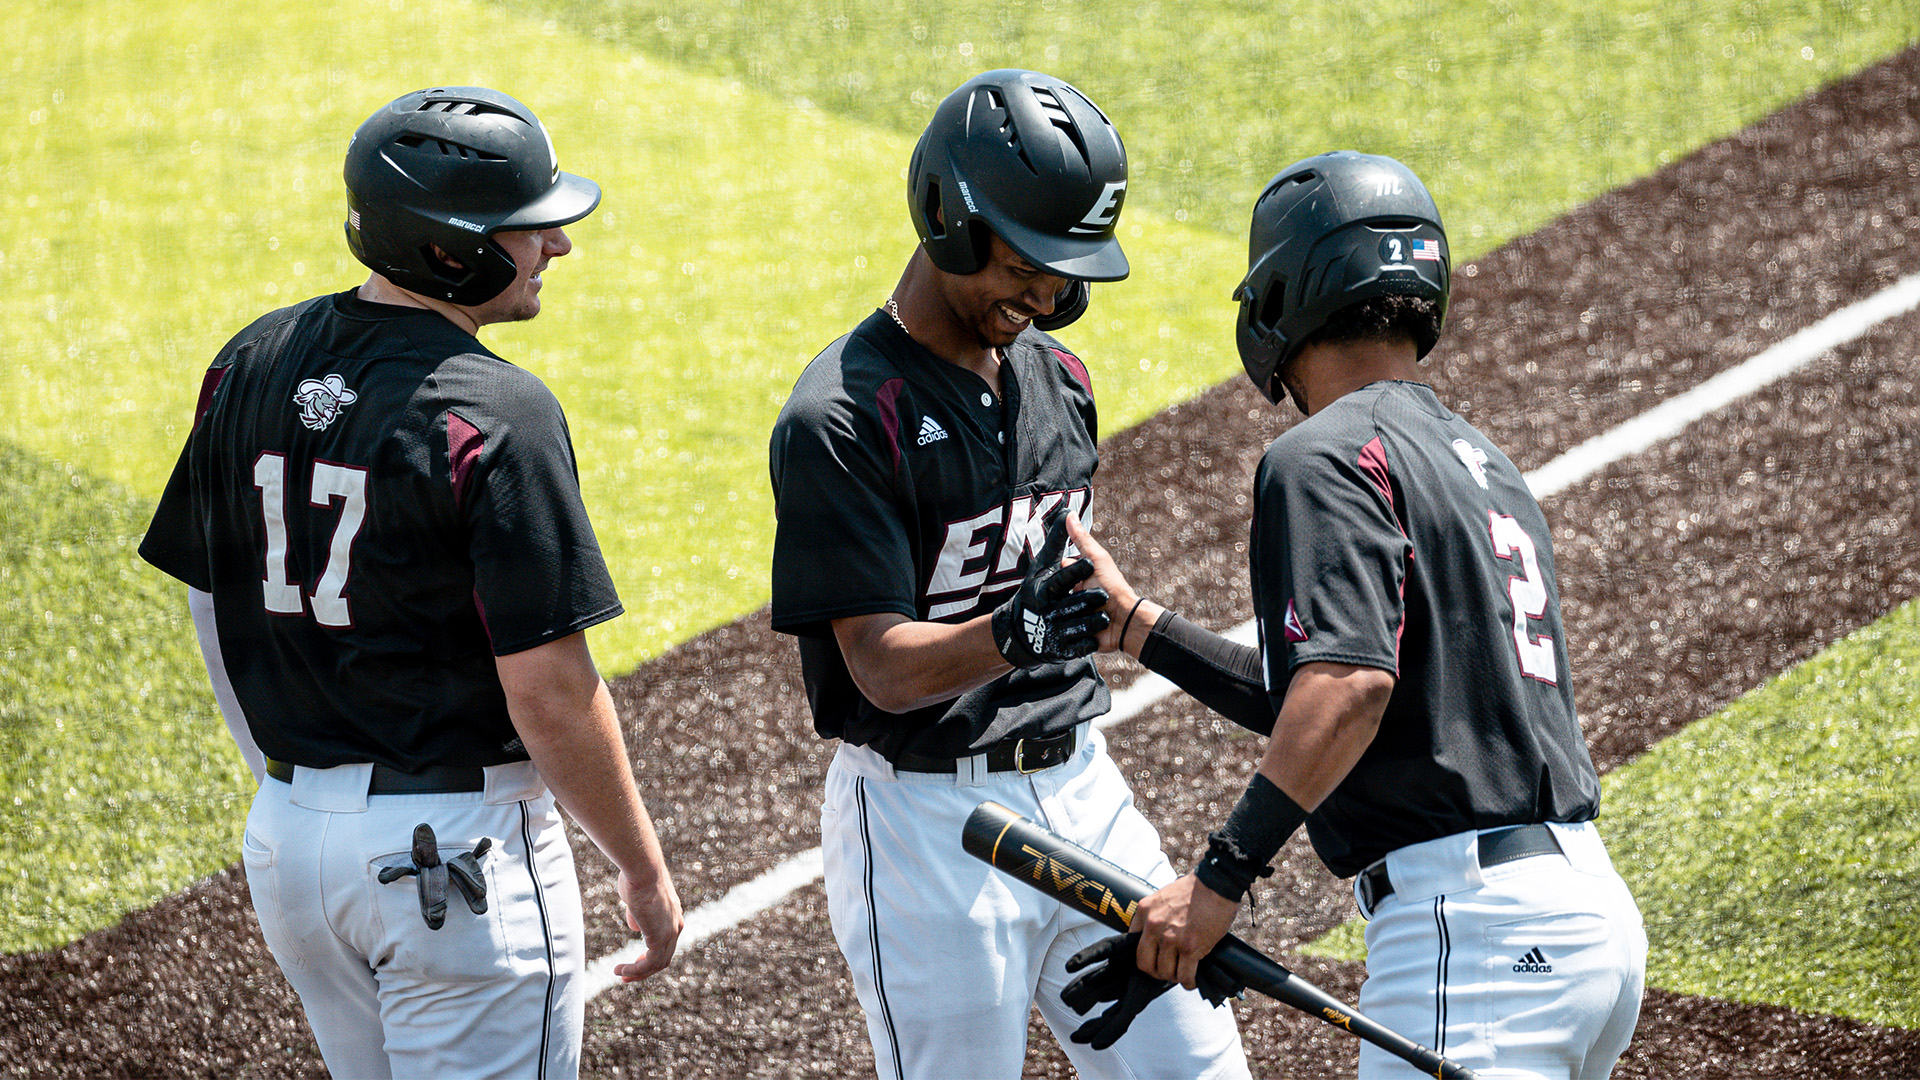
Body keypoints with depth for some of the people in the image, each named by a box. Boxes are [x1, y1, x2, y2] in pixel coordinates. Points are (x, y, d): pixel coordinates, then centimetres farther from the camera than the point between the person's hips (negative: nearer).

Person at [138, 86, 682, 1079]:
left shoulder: (248, 366, 3)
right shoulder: (496, 415, -18)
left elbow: (214, 618, 11)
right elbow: (547, 690, -19)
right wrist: (642, 869, -7)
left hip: (286, 836, 7)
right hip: (459, 848, -7)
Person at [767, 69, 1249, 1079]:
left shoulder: (1055, 377, 9)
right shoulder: (840, 418, -16)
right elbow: (884, 665, -21)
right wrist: (1005, 639, -38)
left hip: (1078, 787, 7)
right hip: (925, 816, -7)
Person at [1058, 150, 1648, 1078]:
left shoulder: (1326, 457, -6)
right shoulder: (1487, 468, 23)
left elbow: (1351, 683, -22)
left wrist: (1222, 875, -22)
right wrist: (1137, 627, 28)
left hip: (1471, 926, -9)